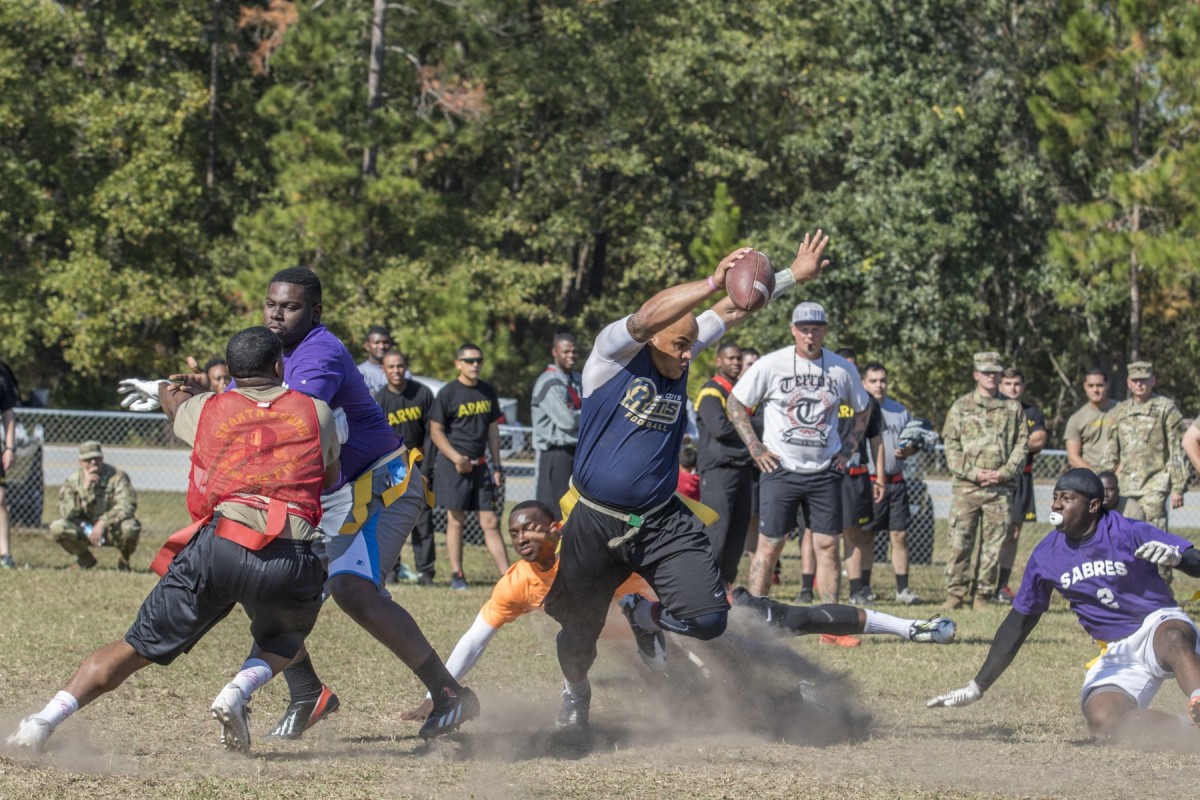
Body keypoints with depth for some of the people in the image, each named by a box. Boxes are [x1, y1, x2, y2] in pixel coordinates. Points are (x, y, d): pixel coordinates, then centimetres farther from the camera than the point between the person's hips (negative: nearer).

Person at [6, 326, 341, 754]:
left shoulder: (207, 410, 19)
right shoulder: (316, 412, 17)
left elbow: (169, 394, 44)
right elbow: (330, 477, 35)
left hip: (217, 546, 0)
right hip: (292, 560, 0)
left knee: (138, 647, 9)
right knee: (283, 639, 31)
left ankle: (45, 719, -6)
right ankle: (239, 691, 1)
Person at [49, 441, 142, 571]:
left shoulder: (117, 476, -14)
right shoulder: (72, 480, -6)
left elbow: (127, 505, -25)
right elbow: (66, 513, -18)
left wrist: (102, 523, -36)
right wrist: (85, 487, -26)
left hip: (112, 530, -2)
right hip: (85, 530, 2)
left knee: (130, 528, -36)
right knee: (57, 528, -25)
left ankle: (124, 560, 0)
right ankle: (85, 559, 4)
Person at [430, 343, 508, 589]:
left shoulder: (487, 392, 11)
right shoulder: (448, 393, -5)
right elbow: (436, 430, -5)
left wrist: (497, 465, 12)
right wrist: (456, 458, -16)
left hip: (480, 465, 5)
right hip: (453, 466, -5)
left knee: (490, 522, 3)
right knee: (456, 520, -1)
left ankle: (507, 575, 0)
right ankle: (456, 575, 5)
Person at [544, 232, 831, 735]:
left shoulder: (680, 357, 4)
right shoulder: (614, 353, -12)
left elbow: (736, 310, 7)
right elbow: (648, 317, -31)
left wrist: (793, 276, 2)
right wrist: (713, 283, -40)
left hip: (662, 524, 4)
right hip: (595, 524, -4)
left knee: (708, 618, -11)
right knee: (579, 630, 12)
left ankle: (645, 614, 23)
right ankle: (575, 692, 47)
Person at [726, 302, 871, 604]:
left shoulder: (843, 369, 2)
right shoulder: (770, 365, -5)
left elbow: (862, 410, 19)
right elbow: (735, 403, 4)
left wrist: (848, 449, 7)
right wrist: (755, 447, -3)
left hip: (825, 473, 2)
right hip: (780, 470, -2)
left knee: (828, 544, 0)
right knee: (770, 545, -2)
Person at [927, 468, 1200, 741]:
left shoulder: (1127, 532, -11)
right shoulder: (1046, 555, 2)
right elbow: (1018, 624, 10)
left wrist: (1175, 556, -38)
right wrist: (976, 688, 9)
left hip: (1161, 626, -4)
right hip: (1114, 655, 4)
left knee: (1172, 640, -42)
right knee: (1102, 719, -27)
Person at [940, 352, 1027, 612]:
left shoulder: (1012, 409, 12)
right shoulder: (961, 407, 8)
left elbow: (1021, 444, 9)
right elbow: (951, 446, 4)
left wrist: (1004, 473, -6)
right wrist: (974, 473, -9)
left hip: (1001, 487, 1)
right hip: (966, 486, -1)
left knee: (994, 544, 1)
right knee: (960, 542, -5)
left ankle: (983, 597, 7)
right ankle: (955, 595, -1)